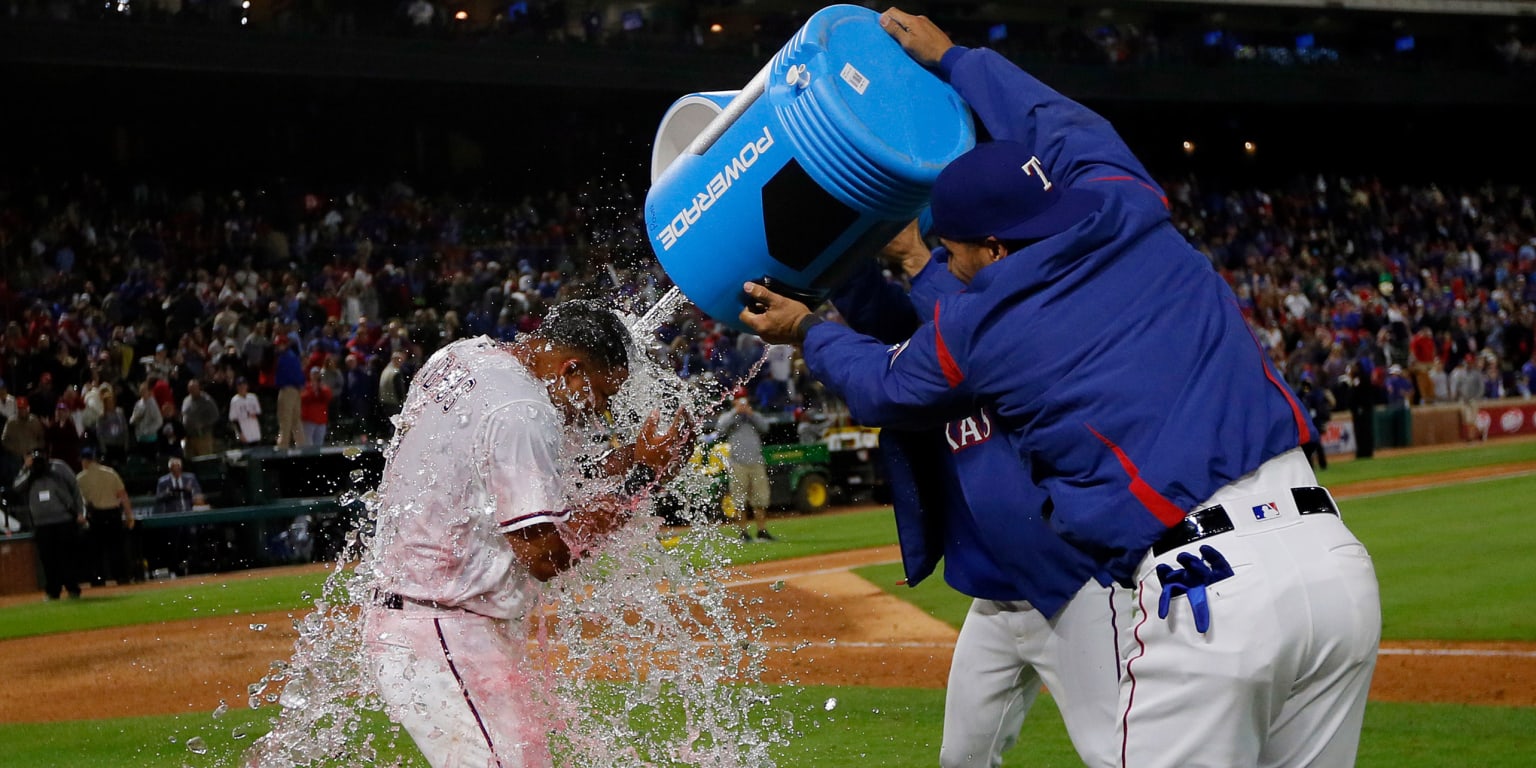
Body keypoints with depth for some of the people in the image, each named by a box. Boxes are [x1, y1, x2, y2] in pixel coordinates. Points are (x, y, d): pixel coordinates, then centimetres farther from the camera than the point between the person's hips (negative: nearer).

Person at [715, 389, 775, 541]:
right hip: (738, 465, -3)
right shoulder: (727, 417, 8)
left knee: (760, 499, 2)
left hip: (757, 463, 3)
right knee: (740, 501, -3)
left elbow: (764, 427, -1)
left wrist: (751, 413, -9)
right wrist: (735, 412, -12)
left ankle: (762, 531, 6)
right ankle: (743, 532, 1)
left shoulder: (755, 416, 17)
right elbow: (720, 428, -13)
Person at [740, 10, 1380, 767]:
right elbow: (1066, 124, 38)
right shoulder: (1137, 219, 15)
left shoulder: (973, 328, 6)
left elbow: (880, 386, 30)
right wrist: (953, 60, 51)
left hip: (1206, 589, -5)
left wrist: (807, 330, 50)